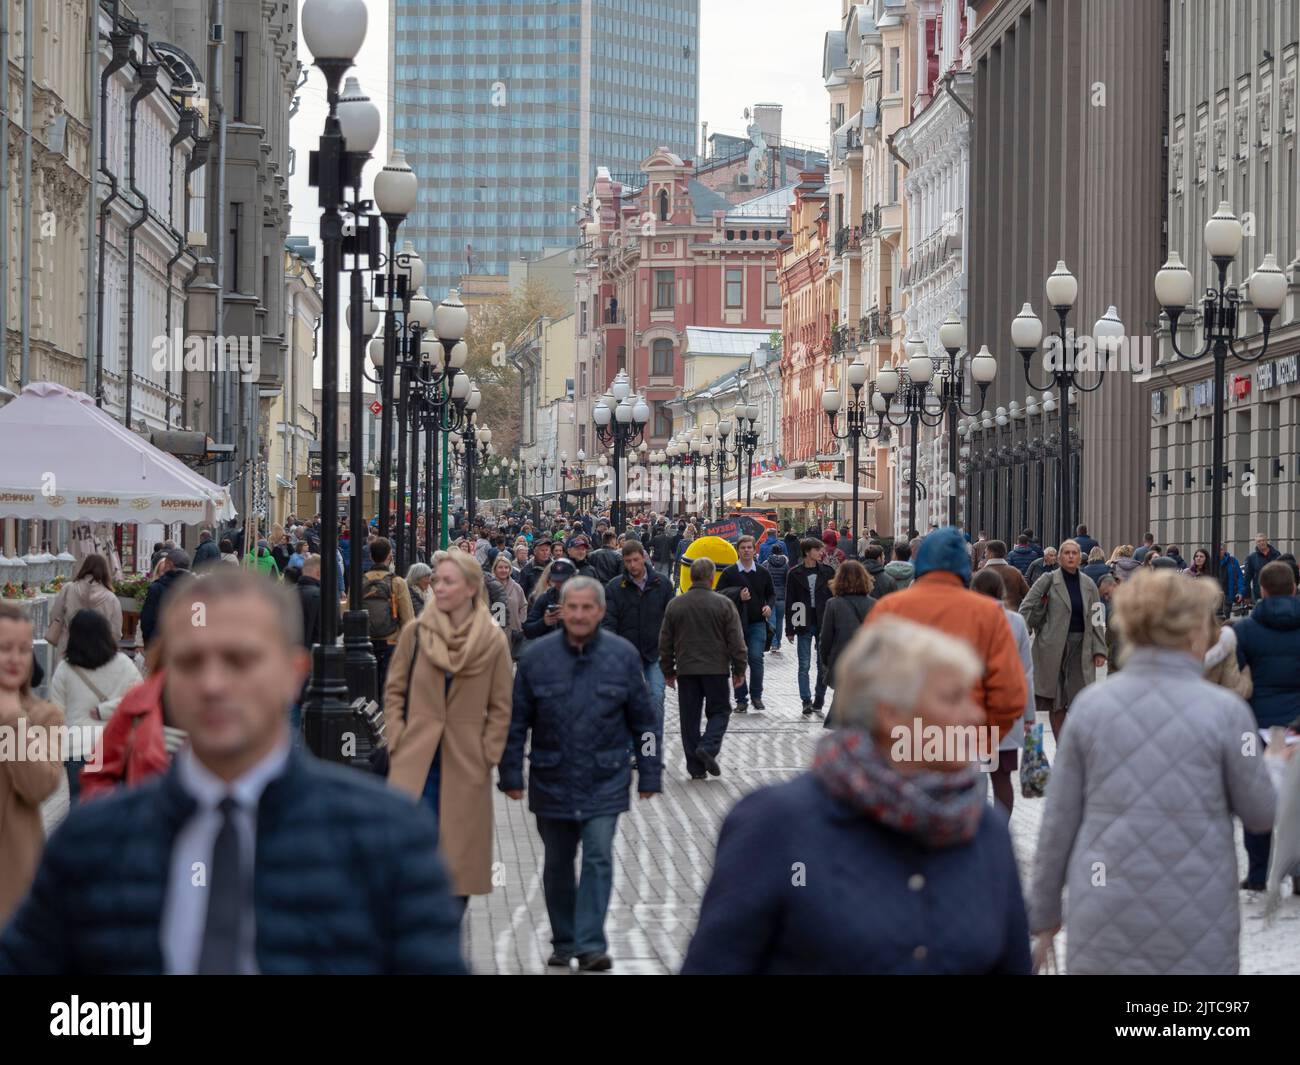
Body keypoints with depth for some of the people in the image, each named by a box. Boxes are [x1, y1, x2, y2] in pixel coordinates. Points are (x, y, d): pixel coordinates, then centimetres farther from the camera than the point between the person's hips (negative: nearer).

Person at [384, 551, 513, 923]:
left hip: (465, 767, 0)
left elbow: (500, 708, 5)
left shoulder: (494, 642, -1)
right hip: (416, 763, 0)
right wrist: (398, 741, 0)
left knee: (460, 859, 4)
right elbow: (394, 692, 9)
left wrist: (487, 754, -3)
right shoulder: (415, 633, 2)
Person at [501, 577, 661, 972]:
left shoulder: (623, 656, -2)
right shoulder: (535, 656, -2)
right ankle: (564, 943, 24)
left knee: (598, 858, -10)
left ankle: (591, 944, -9)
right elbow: (516, 721, 3)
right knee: (557, 864, 11)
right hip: (552, 780, 2)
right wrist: (511, 774, 1)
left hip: (605, 781, -1)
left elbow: (643, 721, 5)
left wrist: (649, 774, 3)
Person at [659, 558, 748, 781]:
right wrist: (739, 670, 5)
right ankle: (708, 747, -13)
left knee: (690, 718, 8)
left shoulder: (675, 605, 3)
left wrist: (668, 671, 18)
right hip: (716, 669, -2)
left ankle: (696, 767, 7)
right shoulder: (723, 604, -6)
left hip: (686, 670, 2)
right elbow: (736, 641, -4)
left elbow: (665, 643, 8)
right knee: (719, 711, 11)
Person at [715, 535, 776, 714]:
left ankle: (756, 696, 3)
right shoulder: (729, 573, 1)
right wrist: (738, 596, -16)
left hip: (757, 623, 1)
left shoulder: (763, 573, 9)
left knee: (756, 658, -12)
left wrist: (769, 606, 1)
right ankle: (741, 700, 10)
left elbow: (771, 593, 22)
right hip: (736, 623, -1)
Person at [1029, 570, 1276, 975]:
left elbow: (1059, 820, 3)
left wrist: (1044, 911, 12)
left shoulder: (1091, 704, -1)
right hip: (1195, 925, -2)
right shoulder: (1224, 711, -8)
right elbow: (1260, 815, 1)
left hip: (1104, 924, 2)